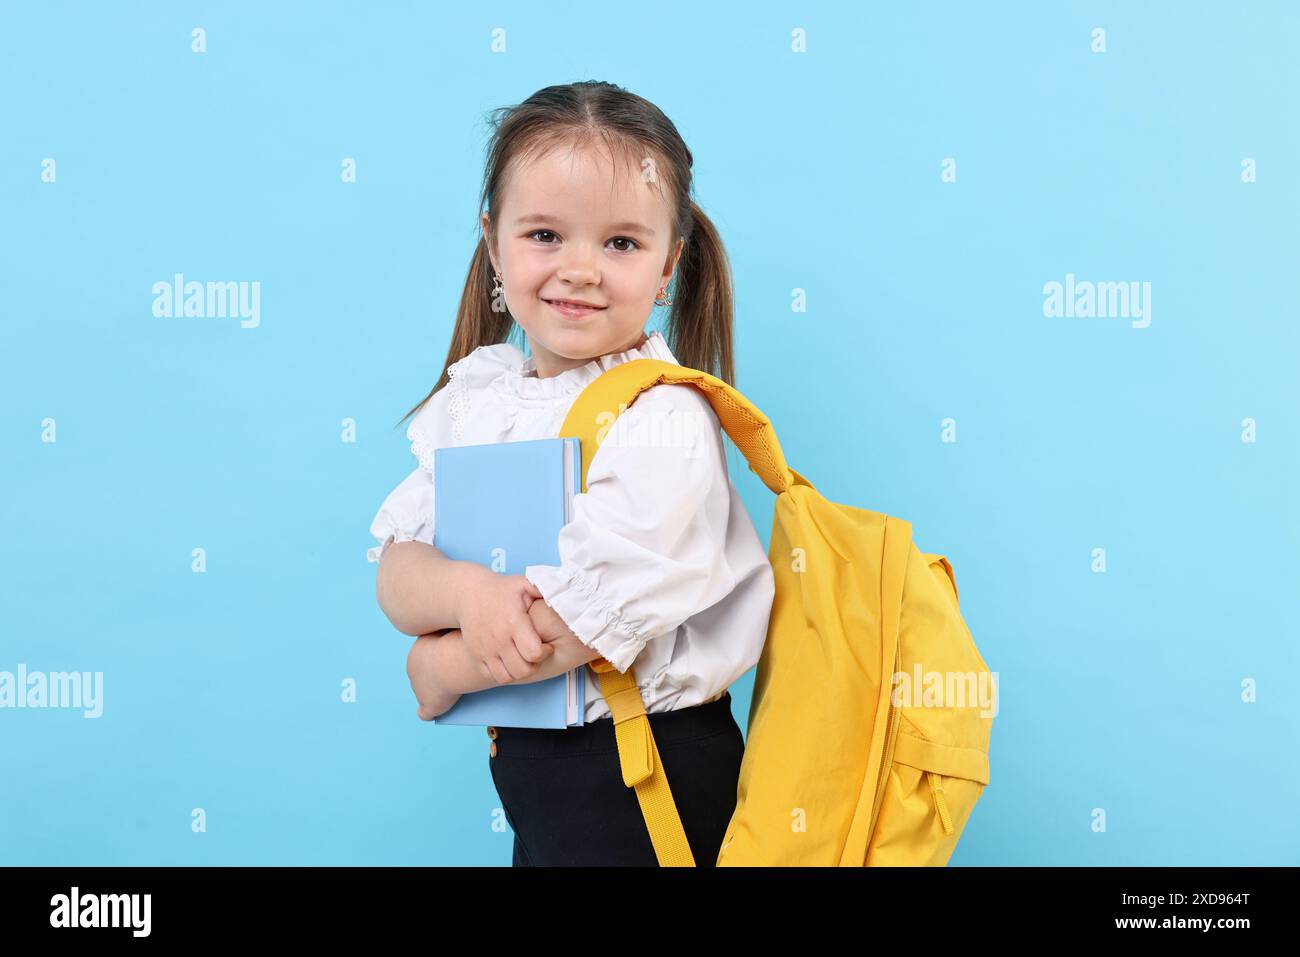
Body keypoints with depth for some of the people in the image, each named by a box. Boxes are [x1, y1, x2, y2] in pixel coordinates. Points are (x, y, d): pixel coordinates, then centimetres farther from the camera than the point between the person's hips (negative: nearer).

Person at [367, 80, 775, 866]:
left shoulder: (663, 422, -19)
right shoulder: (473, 397, 1)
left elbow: (592, 617, -25)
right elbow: (396, 572, -3)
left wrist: (443, 669, -10)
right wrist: (465, 591, -25)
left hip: (645, 779, -6)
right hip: (530, 759, 6)